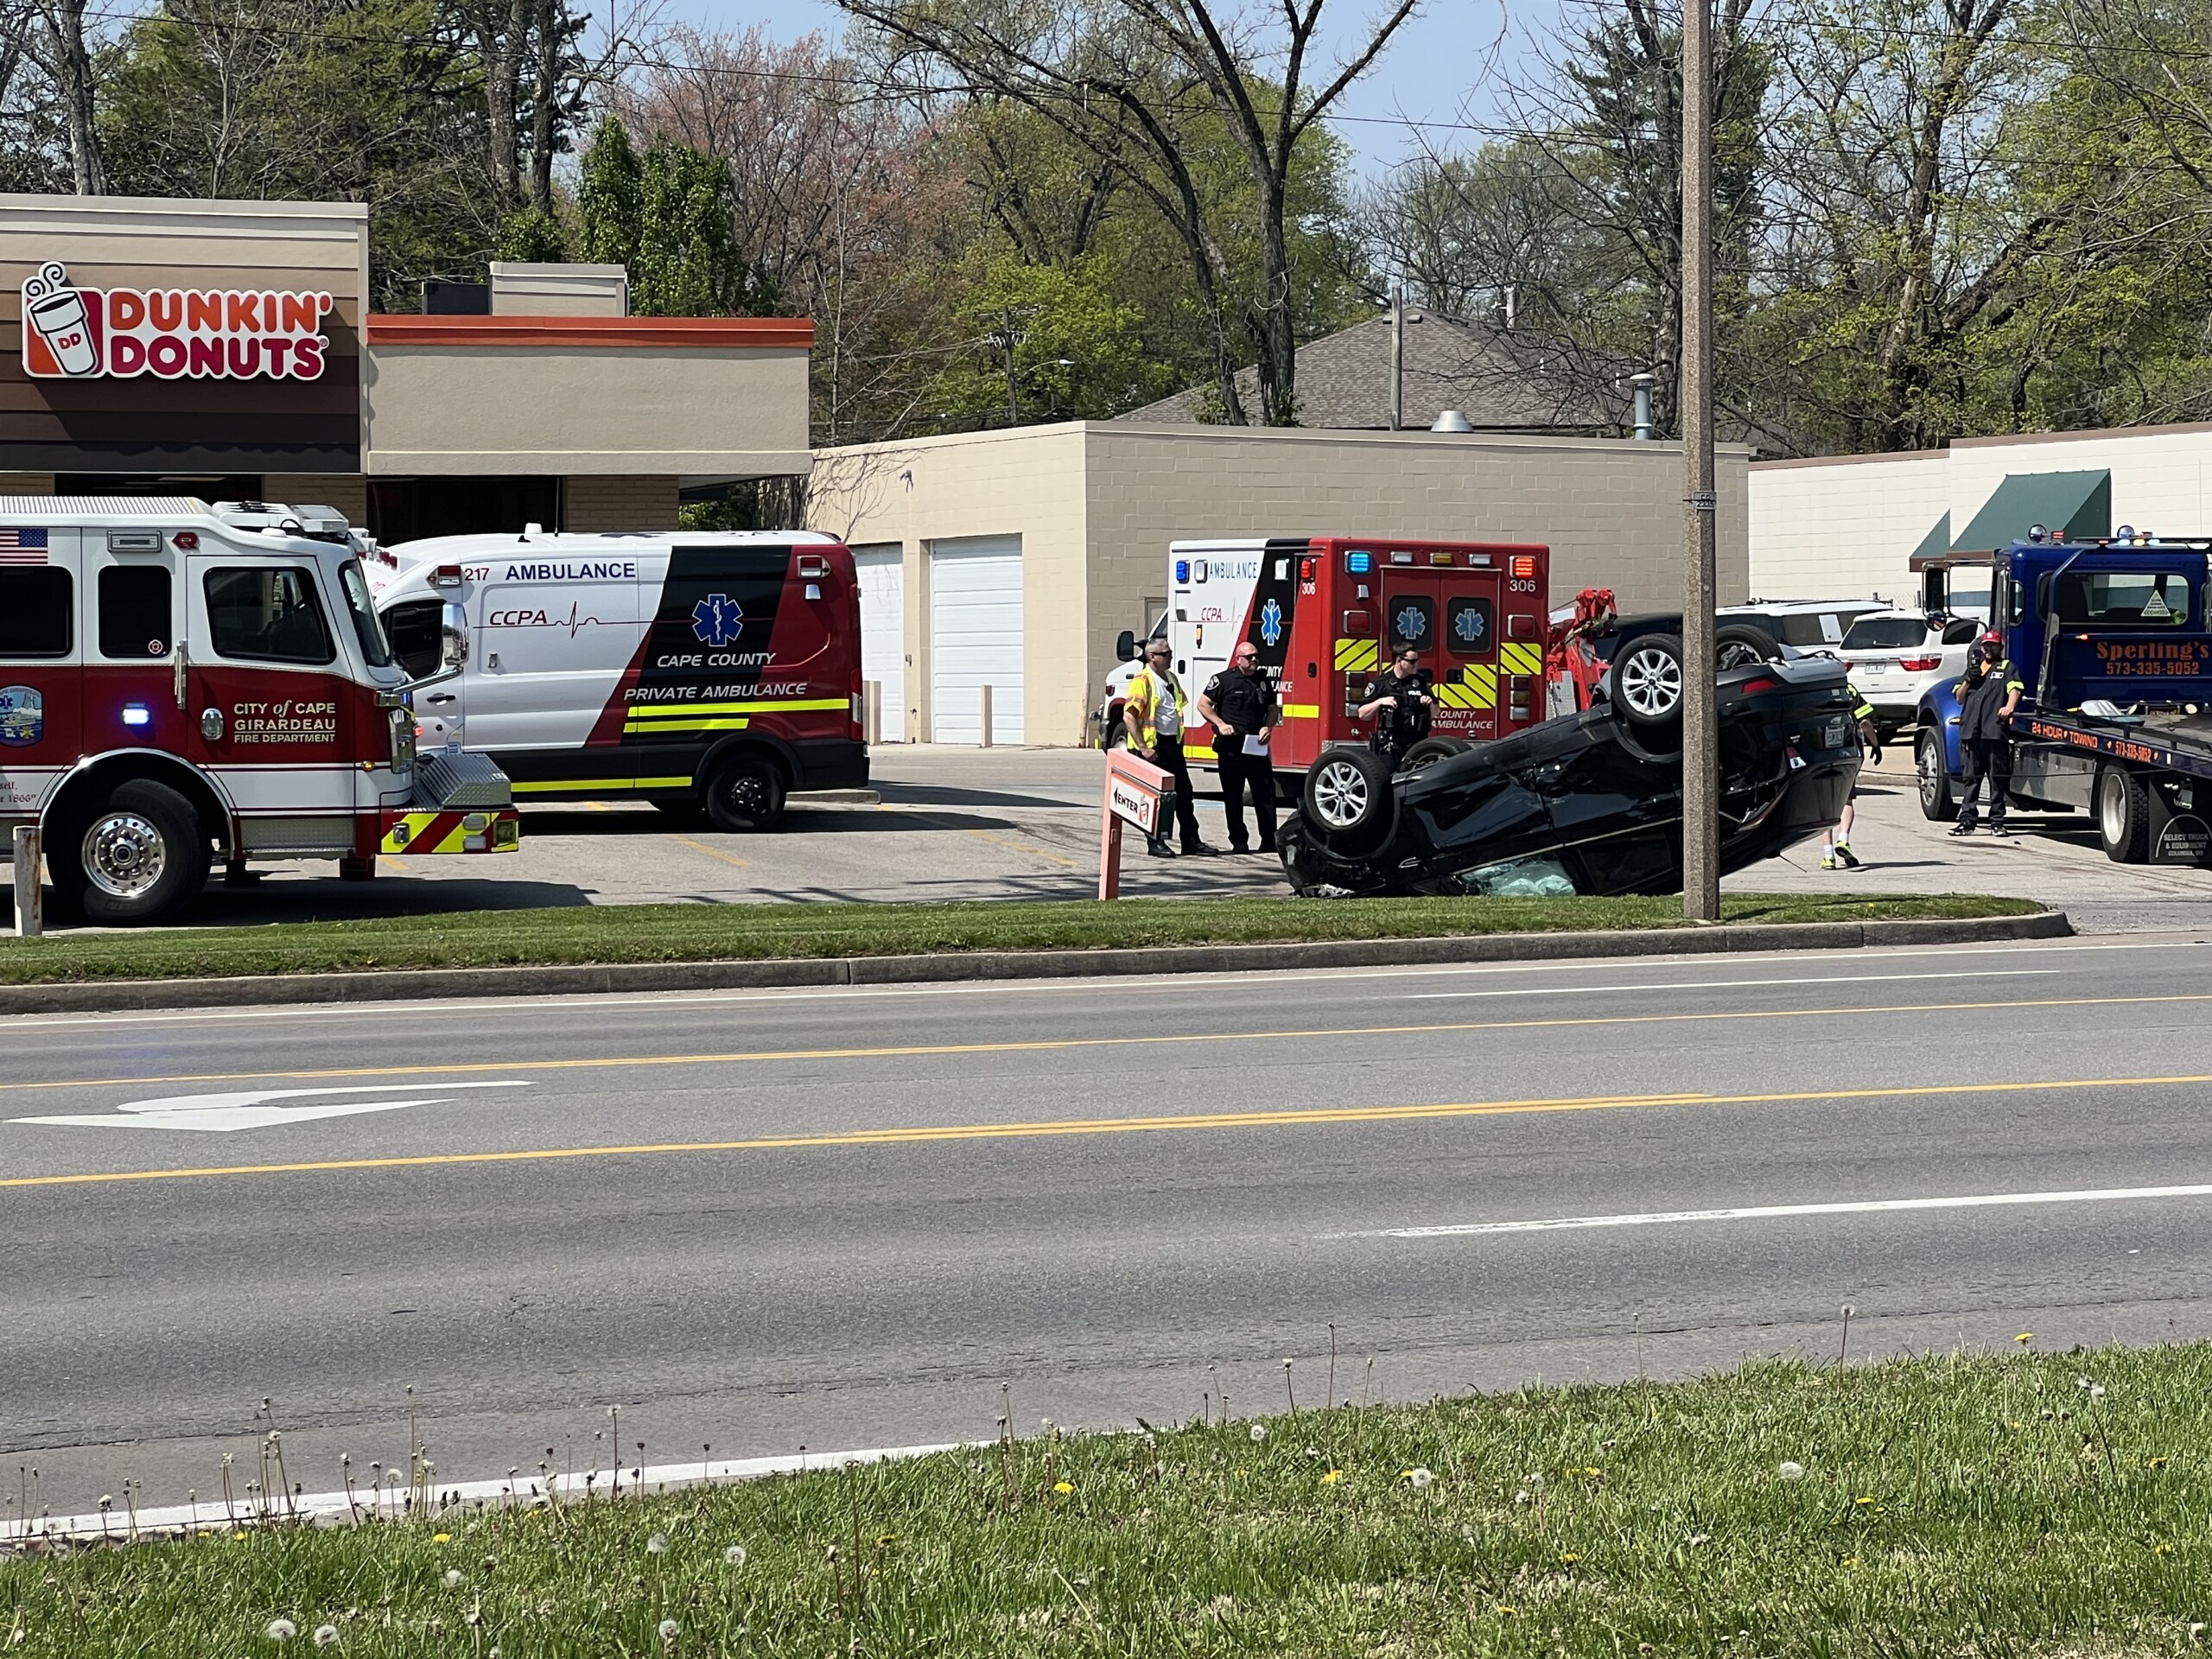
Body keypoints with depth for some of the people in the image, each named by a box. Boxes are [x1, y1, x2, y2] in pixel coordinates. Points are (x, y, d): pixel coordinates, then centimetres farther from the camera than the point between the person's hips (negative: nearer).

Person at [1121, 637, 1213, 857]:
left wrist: (1179, 739, 18)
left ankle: (1191, 841, 14)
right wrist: (1143, 748, -21)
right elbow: (1129, 716, -18)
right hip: (1152, 746, -8)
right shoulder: (1143, 681, -12)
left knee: (1183, 791, 9)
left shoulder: (1171, 678, 14)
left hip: (1172, 743, 8)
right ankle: (1155, 843, 6)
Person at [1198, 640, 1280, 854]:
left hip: (1257, 746, 4)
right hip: (1231, 746, -4)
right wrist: (1220, 724, -14)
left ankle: (1269, 840, 6)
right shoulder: (1223, 680, -3)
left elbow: (1272, 709, 21)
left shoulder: (1263, 681, 13)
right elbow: (1203, 704, -2)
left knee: (1265, 793, 1)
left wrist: (1268, 727, 1)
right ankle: (1239, 842, 6)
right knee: (1233, 796, 1)